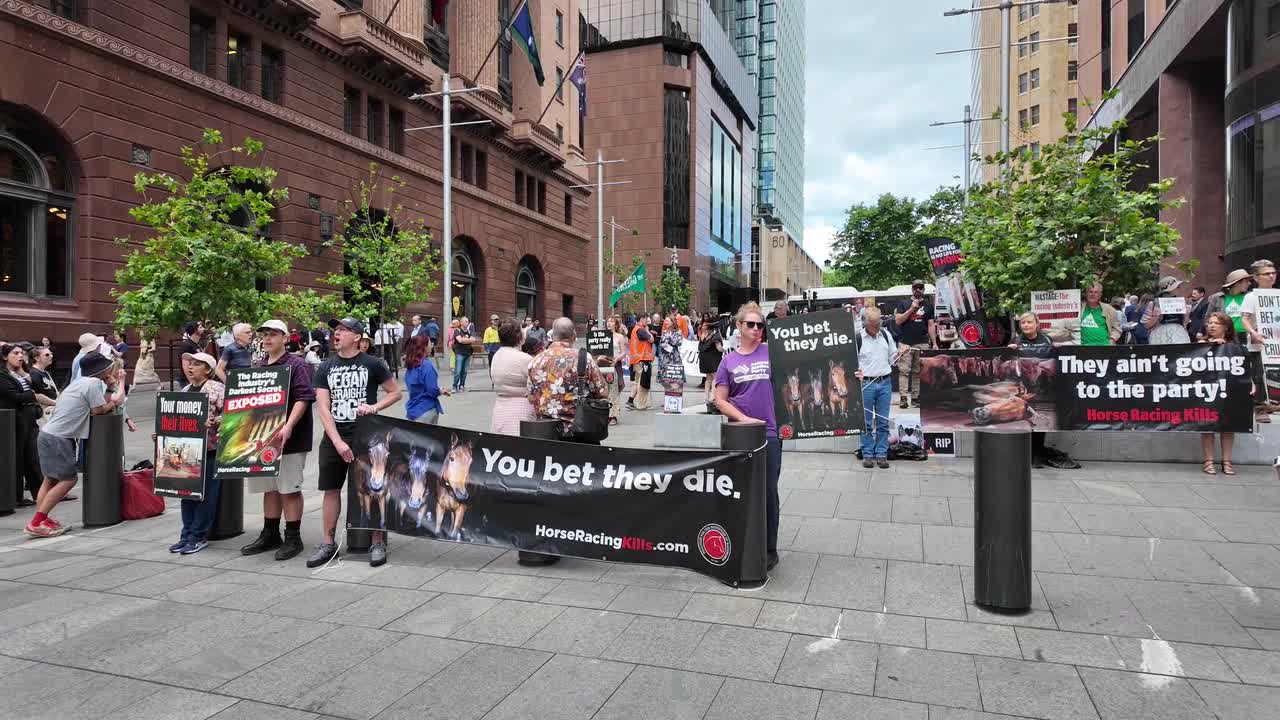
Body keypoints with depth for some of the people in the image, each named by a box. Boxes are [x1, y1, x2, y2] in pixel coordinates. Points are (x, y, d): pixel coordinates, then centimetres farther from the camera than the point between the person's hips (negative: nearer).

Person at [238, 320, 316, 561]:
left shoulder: (297, 365, -8)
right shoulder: (257, 367, 15)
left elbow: (303, 399, -17)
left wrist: (288, 427, -27)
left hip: (289, 439, -7)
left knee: (289, 489, -1)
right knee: (269, 488, 15)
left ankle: (293, 539, 8)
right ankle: (270, 535, 26)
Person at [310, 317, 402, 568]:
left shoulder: (372, 364, -2)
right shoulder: (325, 368, 5)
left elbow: (395, 392, 5)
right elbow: (322, 407, -2)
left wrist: (374, 407, -14)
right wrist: (337, 442, -12)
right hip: (333, 437, 3)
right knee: (331, 490, 9)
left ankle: (378, 543, 11)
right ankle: (328, 543, 21)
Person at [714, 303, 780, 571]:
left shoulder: (771, 353, 2)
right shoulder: (729, 361, 5)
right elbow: (720, 401, 2)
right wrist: (744, 418, -10)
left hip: (770, 431, -1)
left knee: (768, 491, 2)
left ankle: (769, 549, 14)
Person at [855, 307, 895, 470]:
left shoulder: (886, 335, 7)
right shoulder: (858, 338, -6)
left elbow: (891, 359, 15)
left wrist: (900, 352, -5)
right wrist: (856, 373, -22)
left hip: (885, 383, 3)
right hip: (866, 384, -3)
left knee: (883, 422, 7)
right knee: (867, 422, 3)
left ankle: (881, 454, 14)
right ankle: (868, 455, 12)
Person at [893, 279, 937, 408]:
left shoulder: (928, 305, 13)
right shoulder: (903, 303, 9)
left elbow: (931, 325, 12)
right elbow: (898, 321, -1)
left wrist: (934, 343, 5)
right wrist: (911, 309, -10)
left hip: (922, 343, 2)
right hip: (905, 343, -1)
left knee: (918, 372, 1)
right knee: (904, 370, -7)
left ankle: (916, 397, 4)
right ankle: (903, 397, -8)